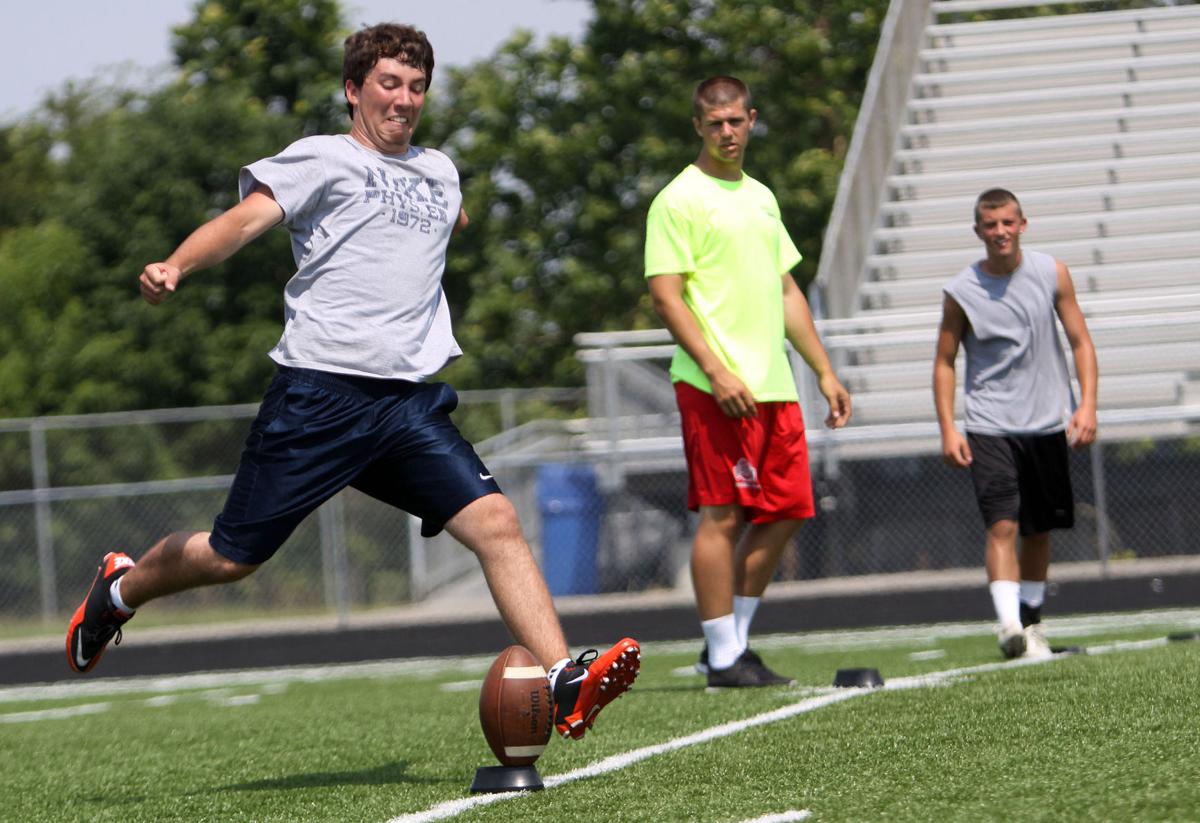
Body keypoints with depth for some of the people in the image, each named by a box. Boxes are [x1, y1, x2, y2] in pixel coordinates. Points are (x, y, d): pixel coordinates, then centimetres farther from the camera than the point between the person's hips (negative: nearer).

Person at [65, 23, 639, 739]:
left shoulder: (440, 171, 20)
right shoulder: (322, 160, 1)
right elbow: (247, 218, -14)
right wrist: (175, 267, -28)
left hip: (412, 404, 5)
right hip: (320, 391, -5)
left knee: (495, 521, -15)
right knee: (233, 557, 2)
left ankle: (564, 685, -24)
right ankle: (121, 590, 32)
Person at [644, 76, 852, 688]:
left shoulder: (761, 197, 19)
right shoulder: (680, 199, -5)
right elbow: (665, 295, -12)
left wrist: (824, 372, 19)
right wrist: (717, 372, -20)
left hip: (774, 385, 8)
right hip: (715, 385, -8)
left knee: (787, 511, 7)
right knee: (722, 516, -7)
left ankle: (732, 640, 17)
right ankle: (724, 658, -2)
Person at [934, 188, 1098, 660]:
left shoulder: (1052, 274, 1)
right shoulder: (961, 291, -4)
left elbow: (1081, 342, 5)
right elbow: (944, 362, 3)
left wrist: (1086, 406, -6)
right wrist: (947, 431, -5)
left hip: (1047, 422, 3)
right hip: (988, 426, -3)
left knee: (1038, 531, 10)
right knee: (1002, 525, -17)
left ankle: (1032, 625, 24)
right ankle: (1009, 625, -27)